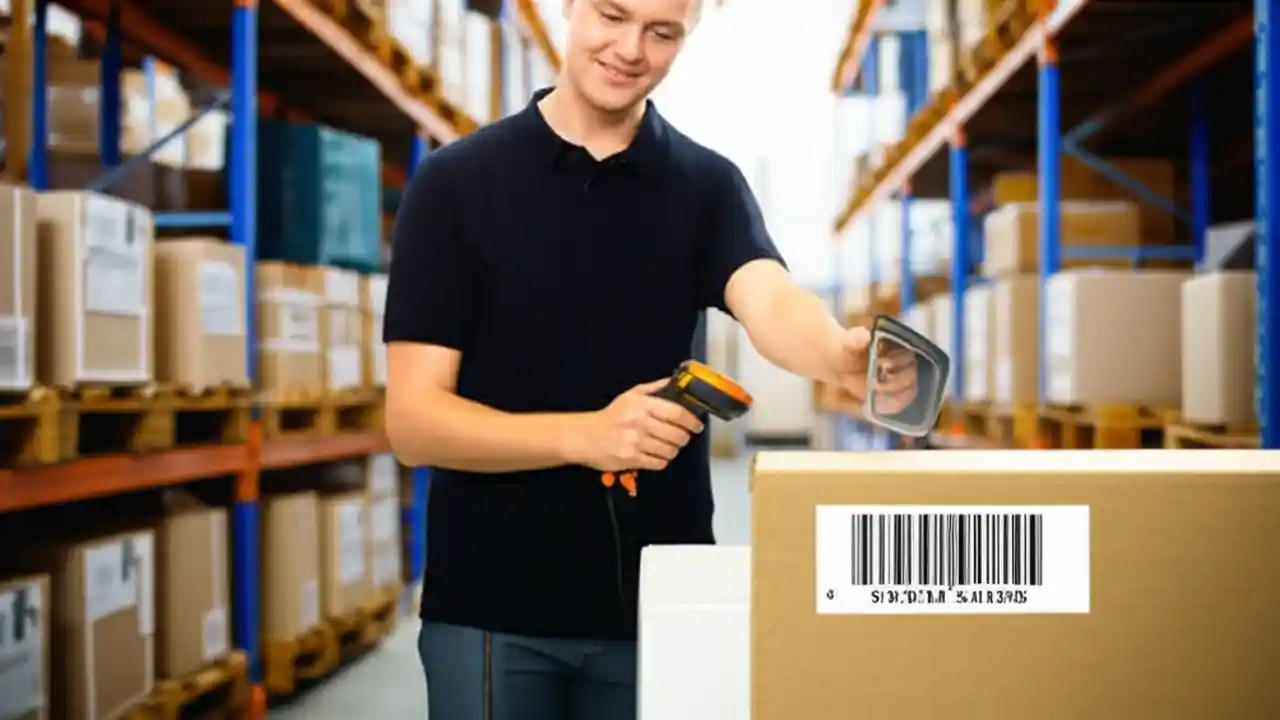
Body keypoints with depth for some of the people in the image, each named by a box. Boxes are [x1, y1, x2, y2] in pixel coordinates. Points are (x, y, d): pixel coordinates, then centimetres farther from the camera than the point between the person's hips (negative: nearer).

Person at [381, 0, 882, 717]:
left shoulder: (708, 186, 3)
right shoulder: (456, 182, -3)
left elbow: (770, 302, -18)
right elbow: (413, 420, -8)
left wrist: (841, 356, -41)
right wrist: (584, 435, -24)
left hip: (658, 605, 2)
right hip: (491, 608, -1)